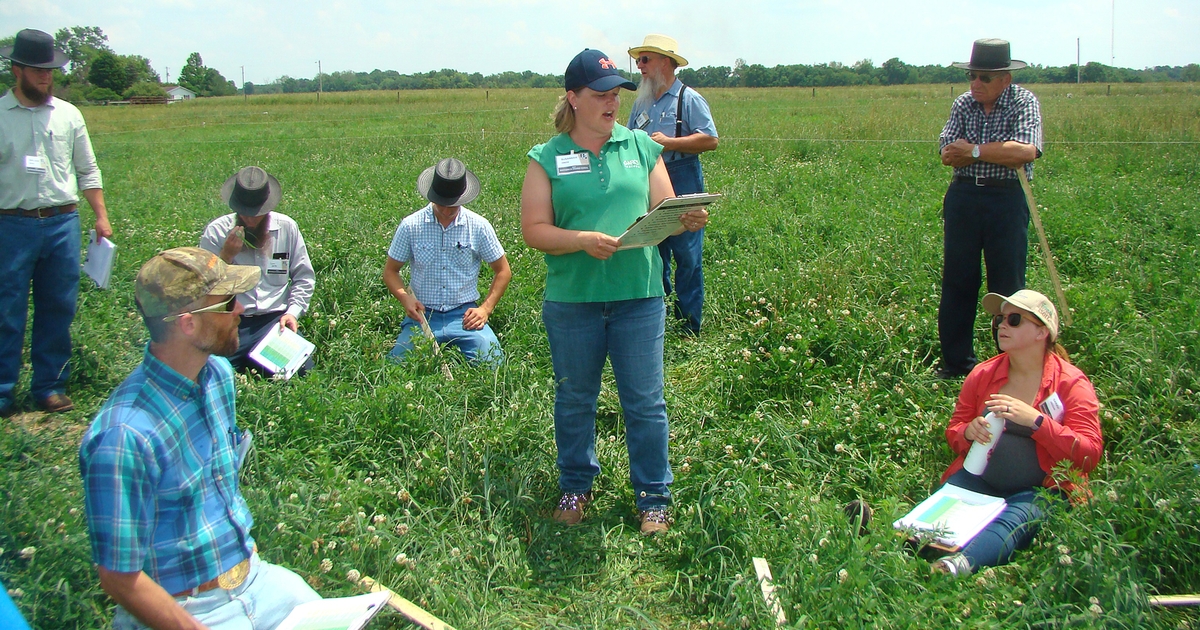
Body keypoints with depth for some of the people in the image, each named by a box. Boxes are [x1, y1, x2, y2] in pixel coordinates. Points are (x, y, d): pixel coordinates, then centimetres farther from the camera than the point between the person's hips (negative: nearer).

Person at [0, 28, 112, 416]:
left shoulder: (68, 115, 10)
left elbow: (88, 171, 14)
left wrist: (101, 216, 7)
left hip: (63, 223, 3)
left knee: (57, 310, 8)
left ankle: (49, 386, 19)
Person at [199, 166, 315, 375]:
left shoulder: (287, 228, 7)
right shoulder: (216, 231, 2)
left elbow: (304, 278, 9)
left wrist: (293, 312, -5)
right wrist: (226, 255, -12)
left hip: (275, 318, 2)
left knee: (300, 369, -19)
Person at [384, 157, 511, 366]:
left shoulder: (479, 226, 0)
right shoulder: (410, 226, -1)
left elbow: (502, 271, 8)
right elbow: (390, 271, 8)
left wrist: (486, 309, -2)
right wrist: (405, 298, -11)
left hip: (465, 315, 1)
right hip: (423, 315, 0)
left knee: (492, 362, -20)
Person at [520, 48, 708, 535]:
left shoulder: (641, 146, 7)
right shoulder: (547, 158, 1)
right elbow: (534, 230, -5)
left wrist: (688, 219, -16)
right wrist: (584, 240, -21)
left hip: (639, 295, 1)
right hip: (571, 300, 0)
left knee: (645, 401, 5)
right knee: (575, 399, 14)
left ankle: (654, 497, 21)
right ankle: (576, 486, 34)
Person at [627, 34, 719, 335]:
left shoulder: (689, 99, -3)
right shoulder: (641, 102, 16)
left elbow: (710, 140, -10)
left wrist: (669, 142, -16)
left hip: (682, 184, -6)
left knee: (687, 257, -4)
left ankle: (690, 328, 4)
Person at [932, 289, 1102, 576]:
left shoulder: (1072, 383, -1)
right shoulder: (982, 375, 10)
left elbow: (1089, 455, -9)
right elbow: (953, 431, 18)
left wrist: (1036, 420, -22)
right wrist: (968, 432, -8)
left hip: (1039, 491, -4)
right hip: (979, 481, 4)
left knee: (1014, 520, -36)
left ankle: (961, 563, -62)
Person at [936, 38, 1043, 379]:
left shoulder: (1023, 102, -2)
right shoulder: (963, 104, 8)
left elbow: (1026, 150, -20)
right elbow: (948, 154, -6)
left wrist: (974, 151, -14)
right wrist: (1000, 152, -14)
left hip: (1006, 200, -3)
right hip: (962, 197, 3)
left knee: (1008, 285, 2)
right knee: (956, 282, 6)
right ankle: (956, 361, 17)